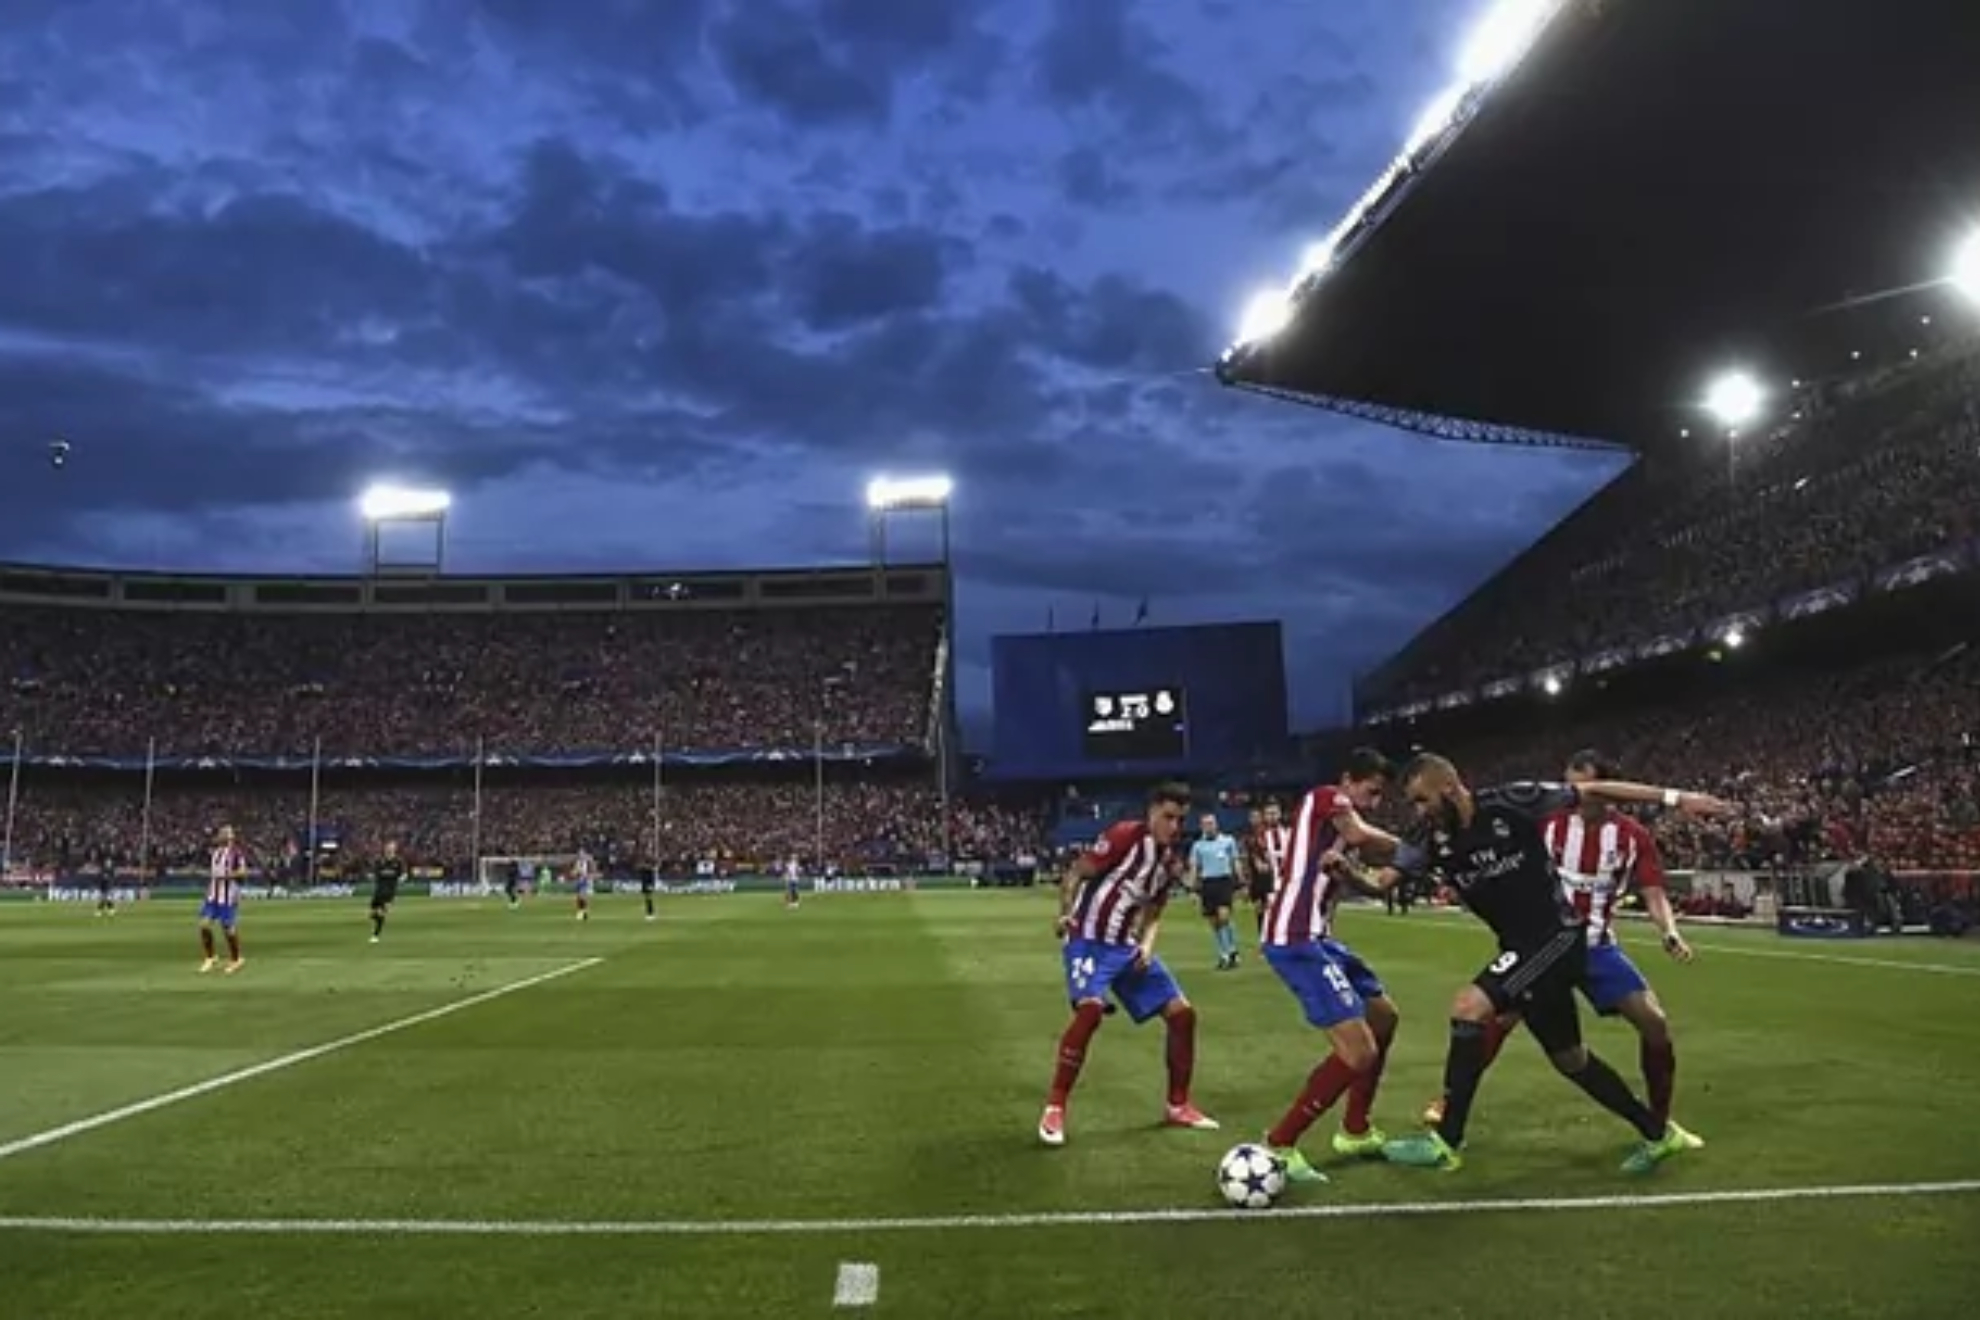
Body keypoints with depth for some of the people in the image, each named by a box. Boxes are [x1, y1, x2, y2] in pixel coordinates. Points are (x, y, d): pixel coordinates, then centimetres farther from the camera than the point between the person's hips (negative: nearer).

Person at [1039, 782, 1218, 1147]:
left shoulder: (1169, 856, 9)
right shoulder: (1125, 836, -14)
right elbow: (1075, 874, -14)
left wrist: (1146, 946, -2)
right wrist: (1066, 914, -30)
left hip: (1129, 946, 8)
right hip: (1090, 941, -8)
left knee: (1182, 1013, 4)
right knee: (1091, 1010, -30)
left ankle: (1178, 1106, 21)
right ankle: (1054, 1108, -16)